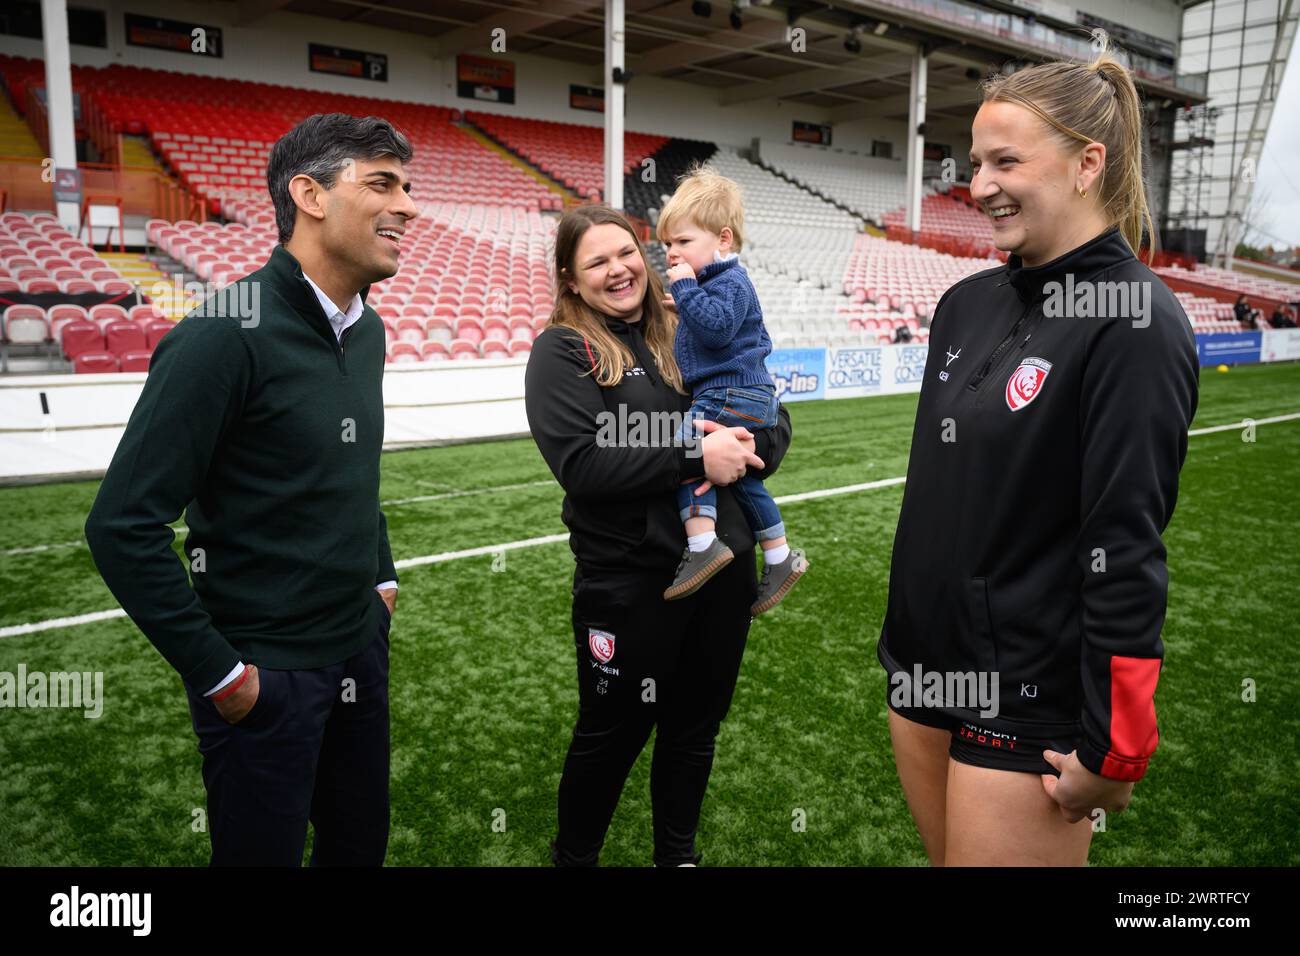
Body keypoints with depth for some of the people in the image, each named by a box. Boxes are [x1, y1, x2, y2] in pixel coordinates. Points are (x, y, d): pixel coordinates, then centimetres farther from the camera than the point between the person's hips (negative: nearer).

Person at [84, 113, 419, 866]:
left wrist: (382, 580, 13)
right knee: (265, 852, 13)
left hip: (361, 652, 7)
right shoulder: (227, 336, -20)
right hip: (267, 673, -7)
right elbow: (123, 525, -20)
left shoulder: (367, 330, 4)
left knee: (361, 846, 21)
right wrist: (218, 673, -16)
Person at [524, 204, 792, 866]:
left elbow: (775, 417, 9)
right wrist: (696, 457, -20)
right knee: (612, 734, 12)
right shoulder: (563, 350, -6)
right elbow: (580, 463, -20)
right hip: (629, 581, -5)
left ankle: (677, 853, 43)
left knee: (695, 727, 20)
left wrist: (748, 448, -13)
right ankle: (572, 856, 37)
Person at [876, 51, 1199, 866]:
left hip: (1031, 706, -7)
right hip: (926, 667, 7)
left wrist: (1113, 748, -16)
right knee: (947, 852, 20)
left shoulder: (1135, 321, -16)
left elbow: (1126, 547, -19)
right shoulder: (967, 304, 5)